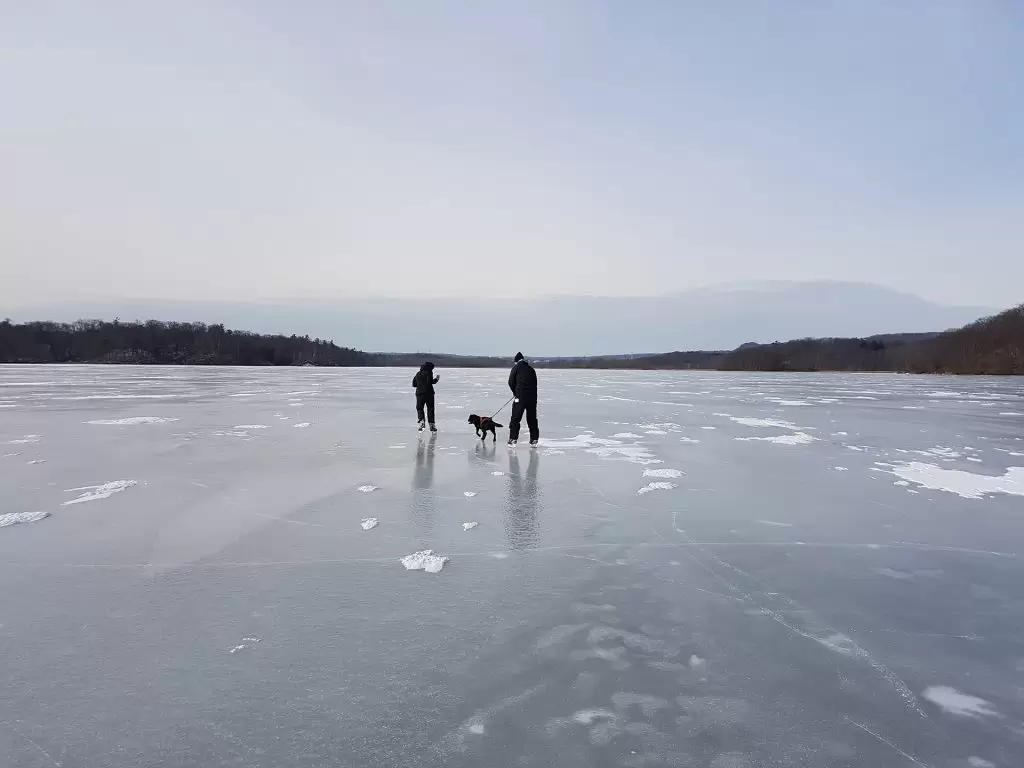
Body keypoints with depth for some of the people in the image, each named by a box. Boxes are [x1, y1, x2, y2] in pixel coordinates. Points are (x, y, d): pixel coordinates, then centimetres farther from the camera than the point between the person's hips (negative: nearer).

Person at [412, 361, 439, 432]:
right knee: (430, 409, 6)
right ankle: (431, 425, 6)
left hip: (419, 393, 3)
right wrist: (436, 379, -2)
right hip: (429, 393, -3)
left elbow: (414, 384, 18)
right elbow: (430, 381, -18)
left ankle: (422, 421, -13)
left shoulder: (418, 374, 16)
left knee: (419, 408, 11)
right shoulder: (428, 372, -3)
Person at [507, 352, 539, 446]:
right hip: (532, 397, 4)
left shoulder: (516, 367, 2)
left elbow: (511, 382, 1)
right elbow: (535, 383, 14)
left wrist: (515, 392, 17)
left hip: (520, 397, -4)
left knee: (515, 418, 1)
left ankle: (513, 439, -3)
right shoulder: (531, 368, 14)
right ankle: (534, 440, 14)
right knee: (532, 419, 11)